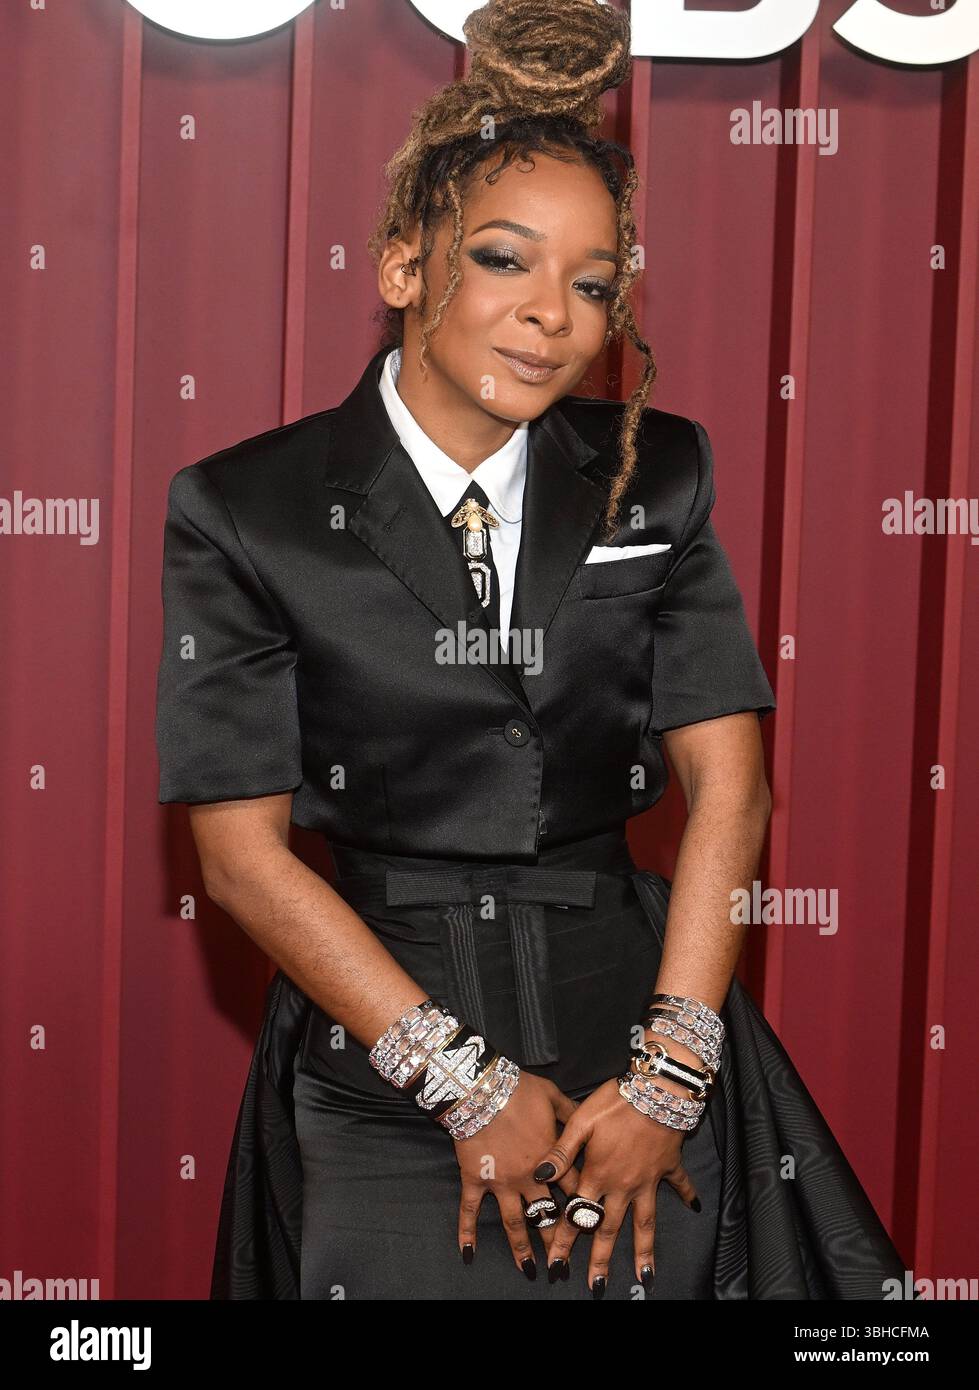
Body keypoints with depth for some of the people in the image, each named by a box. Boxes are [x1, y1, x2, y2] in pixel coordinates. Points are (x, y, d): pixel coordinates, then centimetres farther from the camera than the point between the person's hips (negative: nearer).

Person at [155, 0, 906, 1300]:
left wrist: (668, 1074, -12)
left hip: (638, 1034, 2)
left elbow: (729, 785, -2)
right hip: (379, 1089, -2)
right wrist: (465, 1084, -12)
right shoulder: (246, 511, -5)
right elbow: (243, 849, -8)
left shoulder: (657, 476, 3)